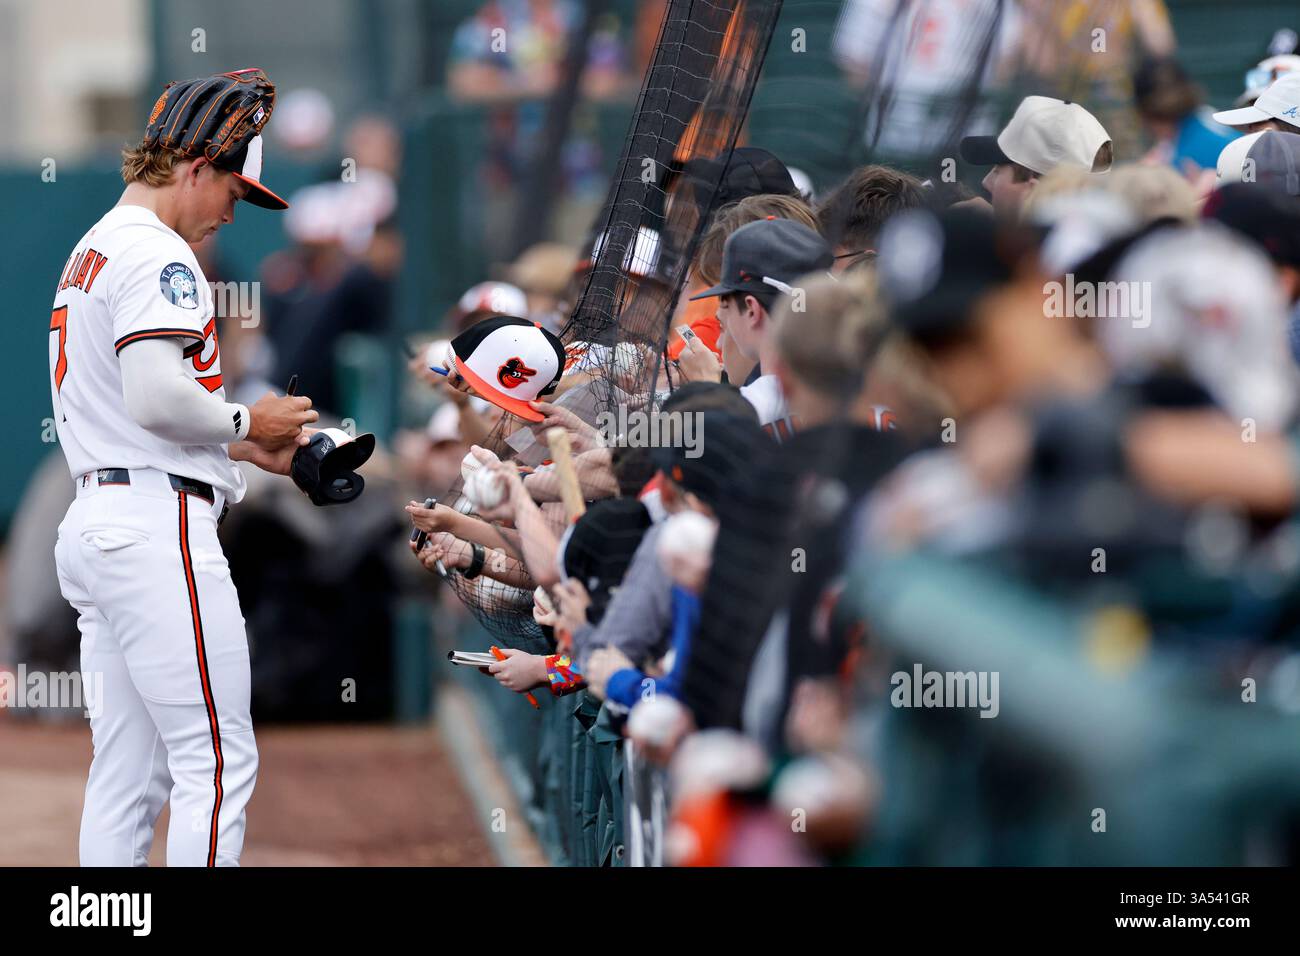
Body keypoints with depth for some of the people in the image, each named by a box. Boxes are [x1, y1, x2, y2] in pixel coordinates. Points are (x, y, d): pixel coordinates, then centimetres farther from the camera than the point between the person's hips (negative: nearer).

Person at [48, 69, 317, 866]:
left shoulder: (90, 251, 22)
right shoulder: (156, 255, -10)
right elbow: (157, 397, -23)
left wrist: (244, 449, 19)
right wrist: (248, 421, -7)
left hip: (92, 524, 10)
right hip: (157, 524, -10)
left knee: (128, 774, 9)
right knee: (218, 760, -10)